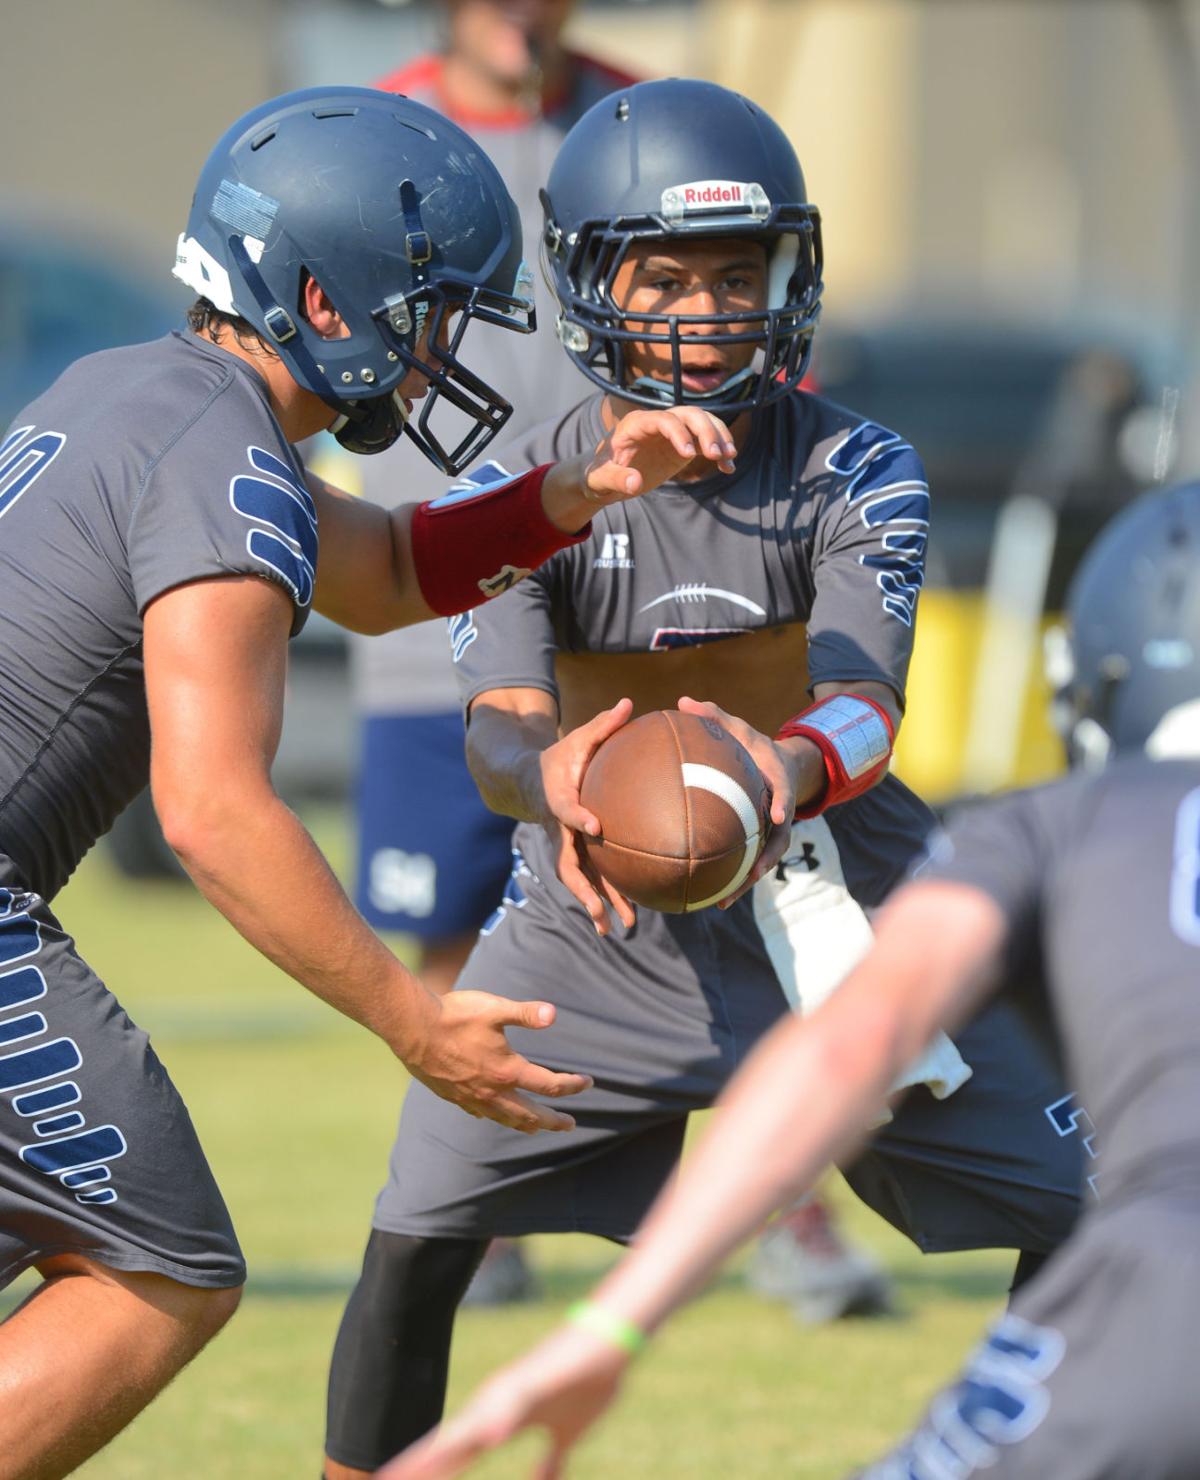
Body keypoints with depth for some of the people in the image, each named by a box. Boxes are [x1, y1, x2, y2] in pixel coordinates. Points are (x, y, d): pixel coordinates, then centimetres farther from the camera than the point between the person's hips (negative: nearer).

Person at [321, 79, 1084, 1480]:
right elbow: (498, 722, -24)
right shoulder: (524, 491, -10)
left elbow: (865, 697, -26)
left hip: (833, 887, 0)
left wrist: (795, 770, -52)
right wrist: (551, 780, -50)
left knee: (1081, 1214, -2)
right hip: (599, 917, 0)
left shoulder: (855, 470, -12)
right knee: (416, 1237, -10)